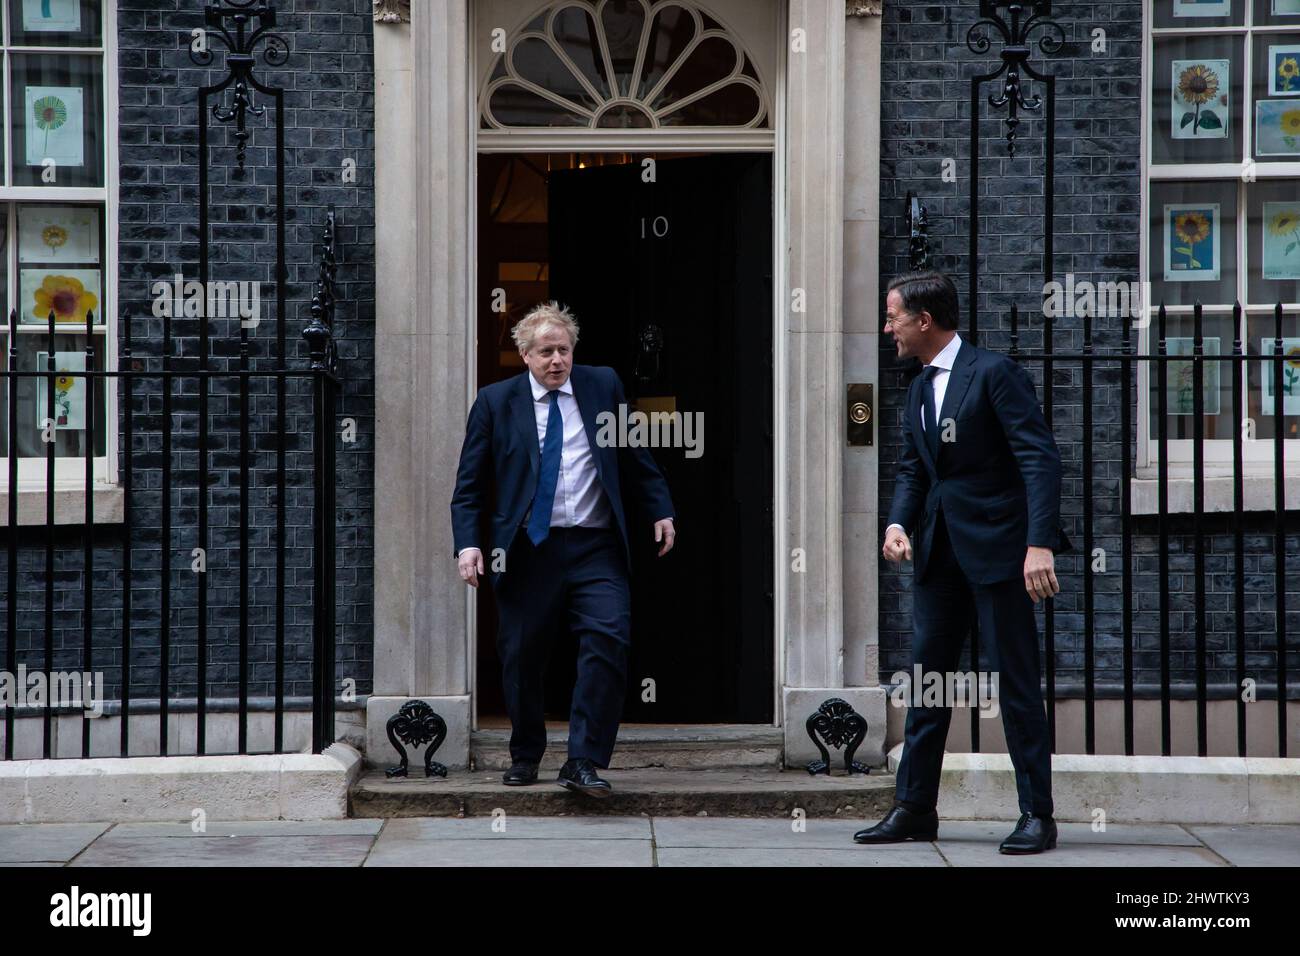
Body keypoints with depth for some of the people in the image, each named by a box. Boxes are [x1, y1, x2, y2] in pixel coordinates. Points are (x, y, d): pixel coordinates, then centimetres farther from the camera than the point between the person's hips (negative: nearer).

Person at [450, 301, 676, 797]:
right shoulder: (495, 402, 4)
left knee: (608, 641, -16)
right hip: (527, 552, 0)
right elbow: (469, 485, 4)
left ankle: (583, 762, -10)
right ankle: (525, 756, 28)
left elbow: (635, 457, 18)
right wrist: (468, 543, -8)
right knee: (521, 659, 6)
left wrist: (660, 510, 15)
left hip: (595, 550, 1)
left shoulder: (603, 386, 8)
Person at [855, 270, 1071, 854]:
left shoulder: (994, 373, -10)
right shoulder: (919, 391, 15)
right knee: (926, 675, 9)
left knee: (1017, 684, -2)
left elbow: (1040, 458, -15)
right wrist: (898, 523, -4)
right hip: (939, 548, 8)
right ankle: (914, 809, 17)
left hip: (996, 545, -8)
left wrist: (1040, 543, -24)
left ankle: (1036, 815, 4)